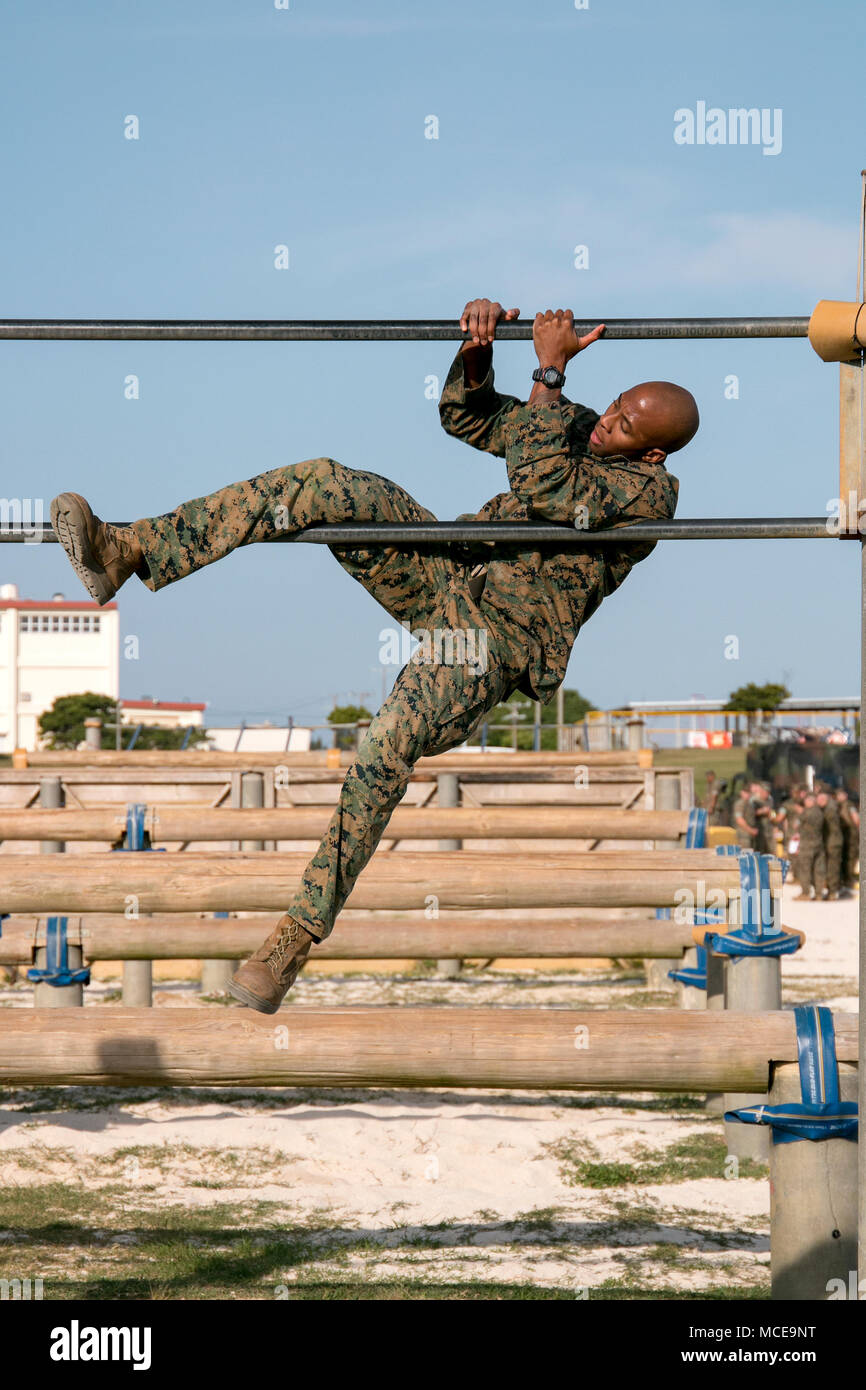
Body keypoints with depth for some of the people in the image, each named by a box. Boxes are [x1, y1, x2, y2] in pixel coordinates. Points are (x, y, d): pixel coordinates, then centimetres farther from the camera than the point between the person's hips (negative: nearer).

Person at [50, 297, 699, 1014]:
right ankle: (128, 551, -24)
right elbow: (467, 417, 18)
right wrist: (478, 347, -3)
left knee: (387, 749, -34)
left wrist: (550, 371, -20)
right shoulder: (577, 425, 13)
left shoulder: (650, 491, -10)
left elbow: (542, 488, -23)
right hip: (446, 571, 7)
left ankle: (298, 936, -26)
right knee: (326, 484, -17)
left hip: (499, 637, -7)